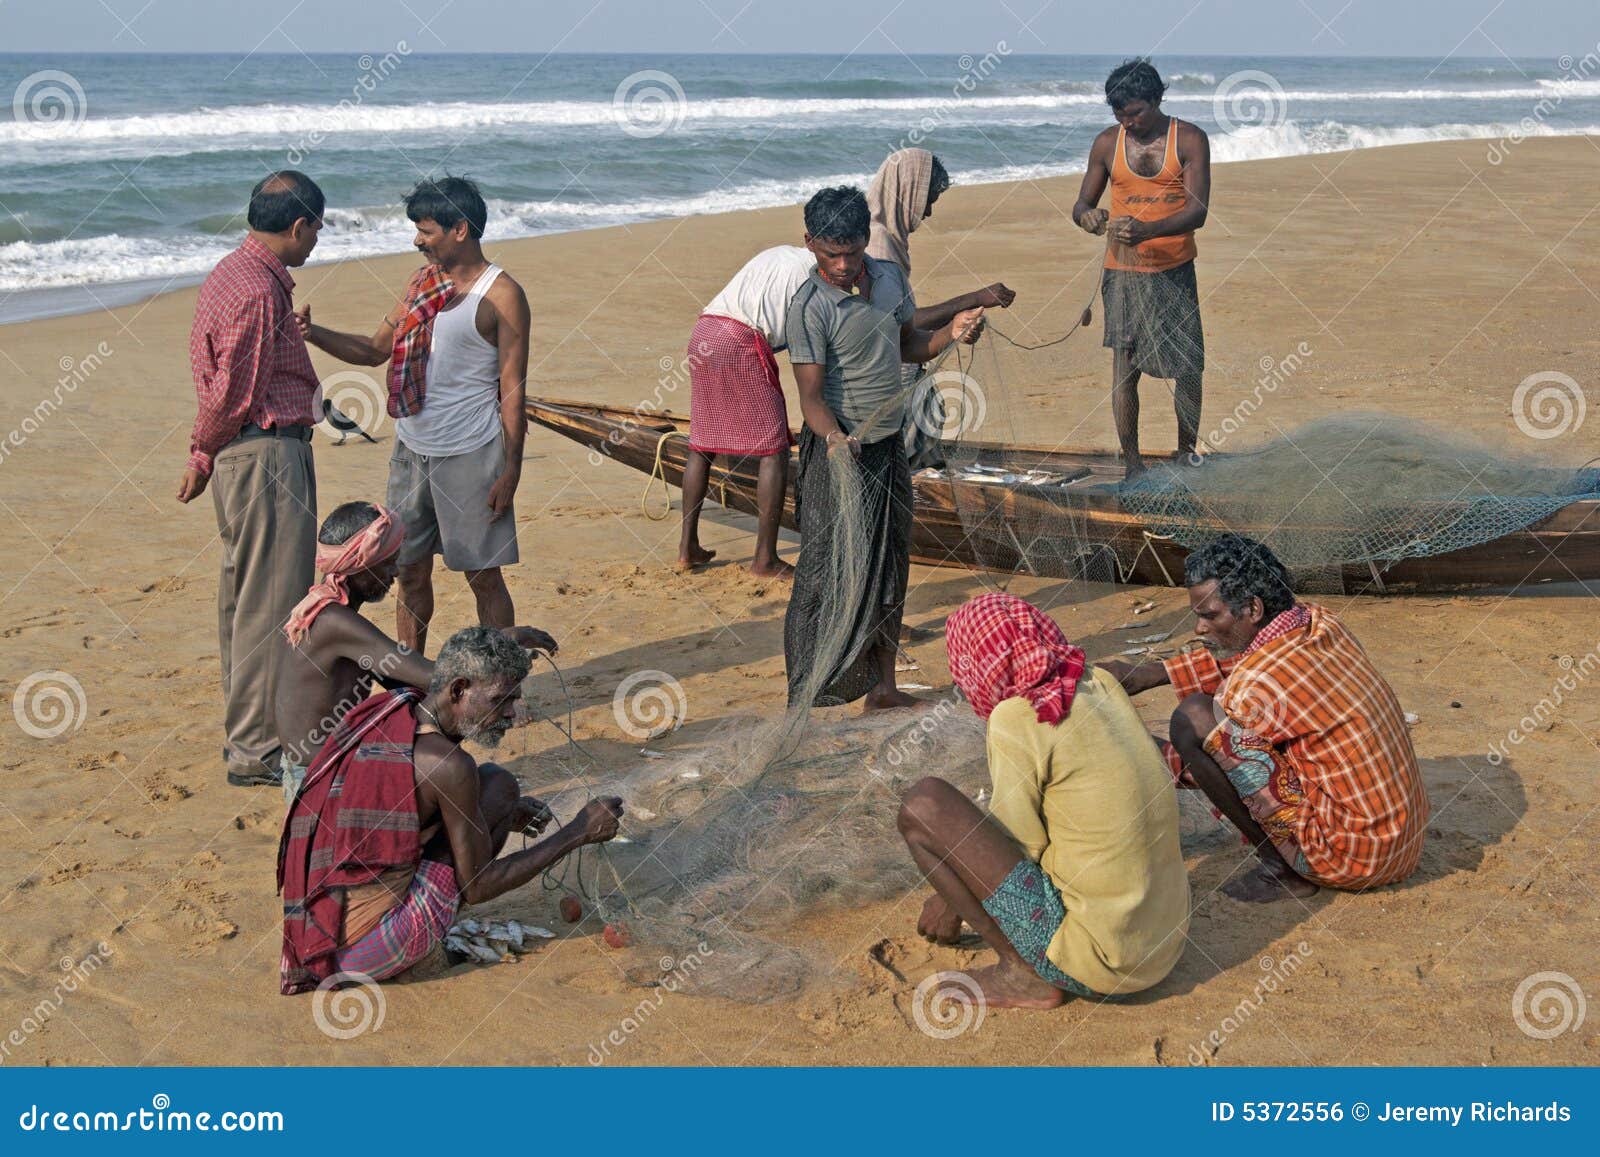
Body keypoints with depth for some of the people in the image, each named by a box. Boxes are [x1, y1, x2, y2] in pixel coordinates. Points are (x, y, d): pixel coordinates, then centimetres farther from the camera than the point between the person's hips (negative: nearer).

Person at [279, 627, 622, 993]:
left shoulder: (382, 710, 6)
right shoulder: (449, 765, -18)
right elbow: (477, 887, -9)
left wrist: (499, 817, 26)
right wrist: (579, 832, -3)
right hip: (369, 954, -8)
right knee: (499, 783, -2)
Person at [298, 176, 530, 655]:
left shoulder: (502, 295, -9)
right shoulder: (422, 279, 11)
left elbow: (513, 390, -10)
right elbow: (375, 350, 16)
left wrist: (511, 470, -14)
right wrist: (313, 334, 1)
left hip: (470, 454, -7)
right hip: (411, 448, 7)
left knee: (484, 577, 1)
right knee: (410, 571, 12)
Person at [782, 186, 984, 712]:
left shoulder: (890, 277, 3)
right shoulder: (809, 308, -17)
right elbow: (811, 396, -19)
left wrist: (950, 332, -3)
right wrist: (835, 438, -38)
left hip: (890, 445, 7)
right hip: (838, 451, -7)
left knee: (889, 569, 13)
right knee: (829, 577, -5)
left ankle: (882, 685, 25)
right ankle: (807, 706, 2)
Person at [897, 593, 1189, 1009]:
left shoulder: (1015, 718, -14)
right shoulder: (1101, 684, 6)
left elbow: (1018, 846, -8)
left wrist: (951, 900, 9)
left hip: (1097, 966, -8)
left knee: (923, 804, -6)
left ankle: (1023, 974, -1)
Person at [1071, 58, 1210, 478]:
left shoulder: (1189, 140, -4)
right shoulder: (1107, 144, 3)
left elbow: (1197, 211, -13)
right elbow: (1082, 203, 9)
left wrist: (1147, 230, -31)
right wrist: (1087, 216, -17)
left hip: (1175, 270, 0)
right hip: (1123, 271, 1)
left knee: (1189, 367, 4)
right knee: (1124, 367, -3)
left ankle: (1186, 454, 24)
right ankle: (1132, 466, 6)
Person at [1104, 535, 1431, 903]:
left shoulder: (1254, 687, -22)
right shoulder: (1318, 622, 1)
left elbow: (1191, 761, -7)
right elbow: (1236, 662, 17)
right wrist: (1148, 674, 10)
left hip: (1352, 854, -9)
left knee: (1193, 718, -14)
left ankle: (1281, 871, -3)